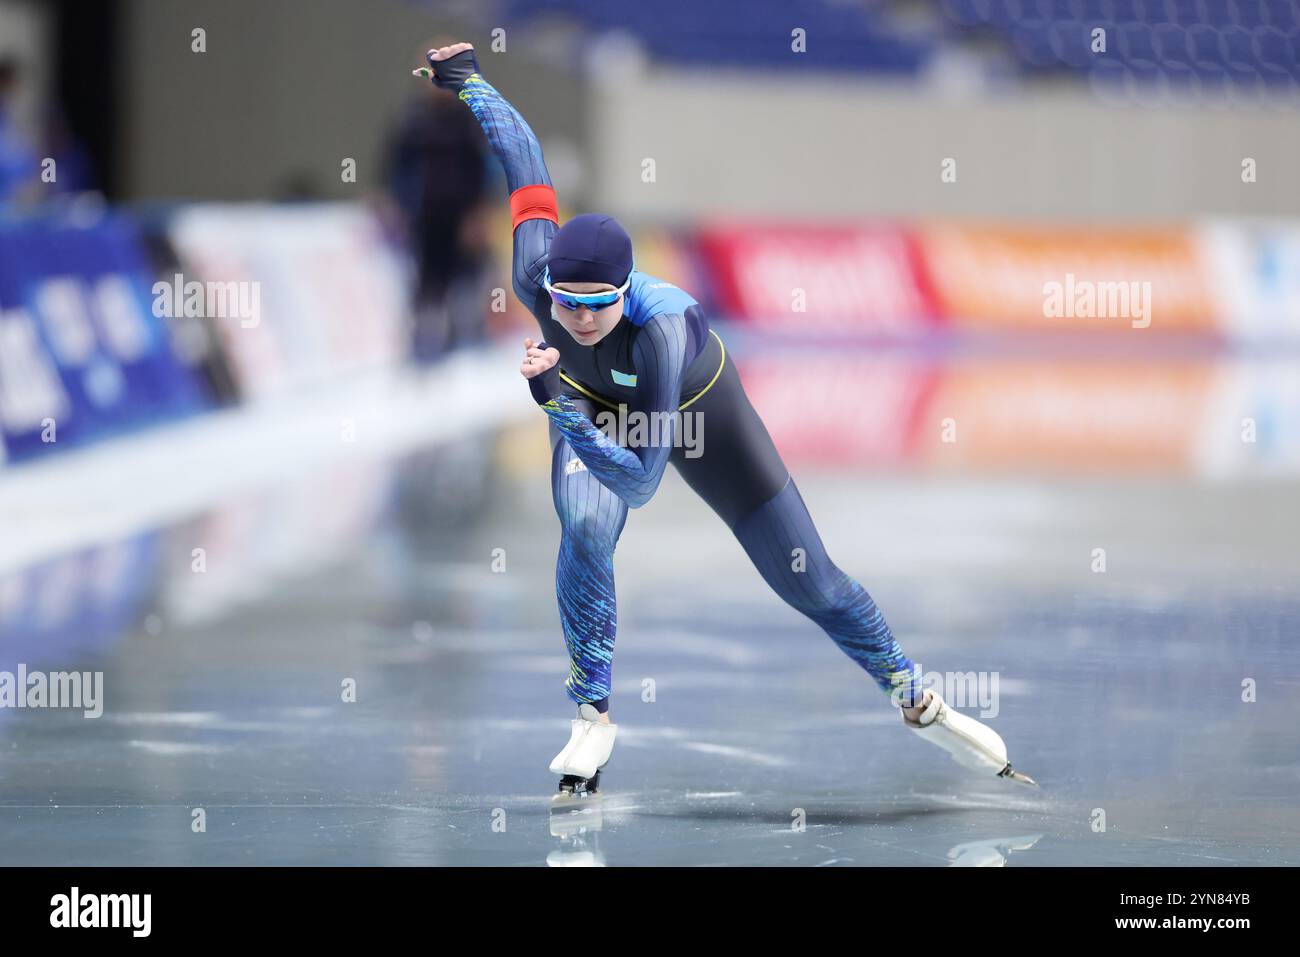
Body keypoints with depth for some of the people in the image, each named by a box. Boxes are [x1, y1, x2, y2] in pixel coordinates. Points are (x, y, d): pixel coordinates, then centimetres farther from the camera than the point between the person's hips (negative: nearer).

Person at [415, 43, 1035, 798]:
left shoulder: (661, 324, -47)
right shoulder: (537, 278, -37)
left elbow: (641, 481, -49)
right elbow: (524, 158, -20)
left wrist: (556, 403, -60)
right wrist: (467, 79, -5)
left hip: (695, 405, -2)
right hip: (594, 400, 2)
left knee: (808, 579, 4)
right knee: (584, 531, -28)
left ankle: (917, 701, 28)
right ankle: (593, 719, -9)